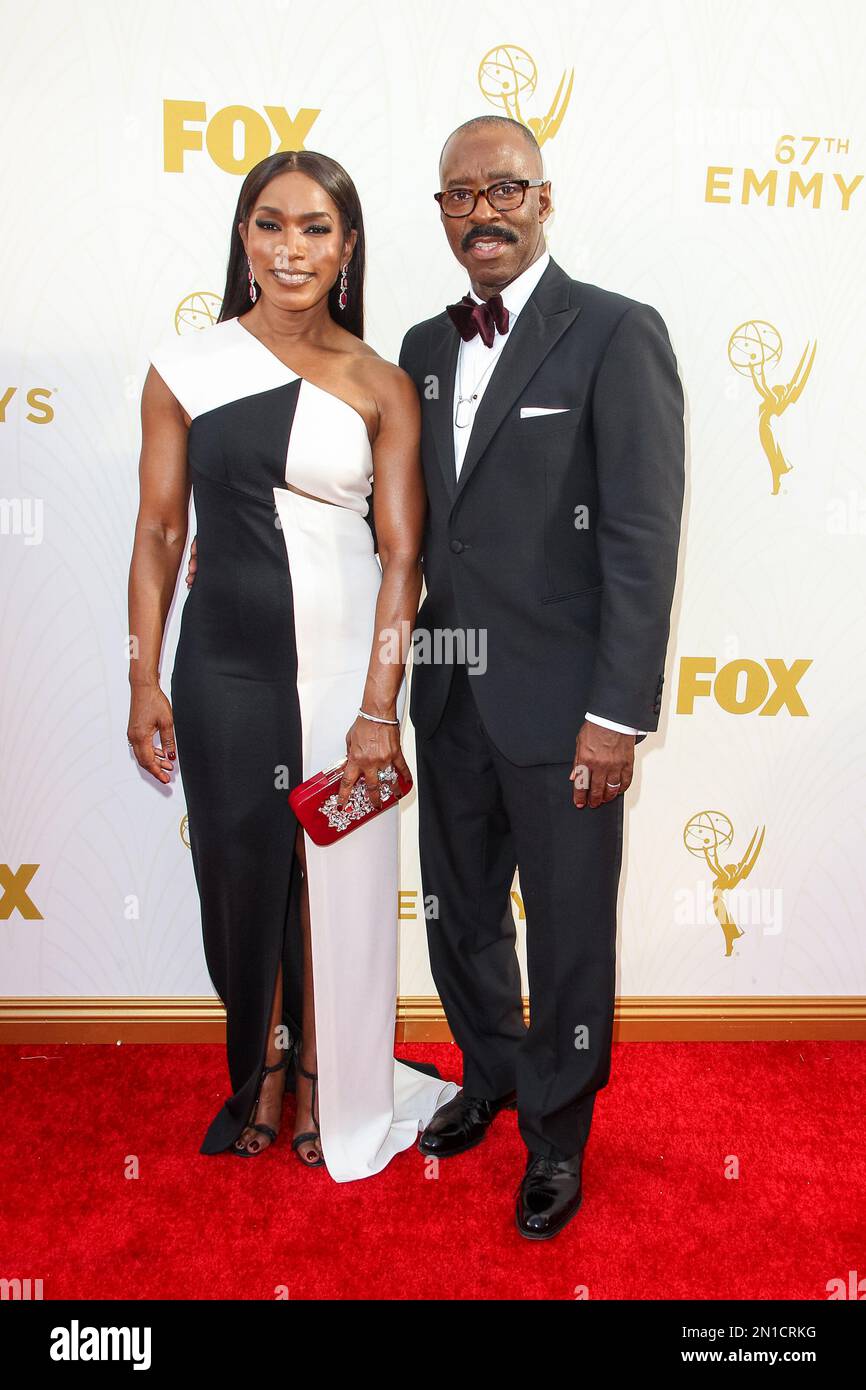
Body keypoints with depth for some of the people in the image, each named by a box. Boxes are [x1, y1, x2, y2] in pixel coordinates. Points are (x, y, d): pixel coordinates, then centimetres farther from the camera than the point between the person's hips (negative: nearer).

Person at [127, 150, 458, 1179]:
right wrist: (143, 680, 0)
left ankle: (329, 1093, 32)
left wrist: (379, 706, -13)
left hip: (344, 657, -1)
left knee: (338, 881, 9)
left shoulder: (379, 386, -1)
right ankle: (259, 1079, 37)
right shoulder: (185, 367, 1)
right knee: (240, 872, 12)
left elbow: (401, 553, -6)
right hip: (225, 662, 1)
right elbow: (159, 529, 3)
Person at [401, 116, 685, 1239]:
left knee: (569, 932, 10)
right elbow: (411, 516, 13)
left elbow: (643, 539, -14)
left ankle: (556, 1133, 33)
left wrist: (618, 714, -17)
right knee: (460, 910, 20)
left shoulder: (618, 334, -9)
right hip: (450, 693, 6)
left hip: (559, 701, -6)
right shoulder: (427, 346, 11)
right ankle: (489, 1076, 45)